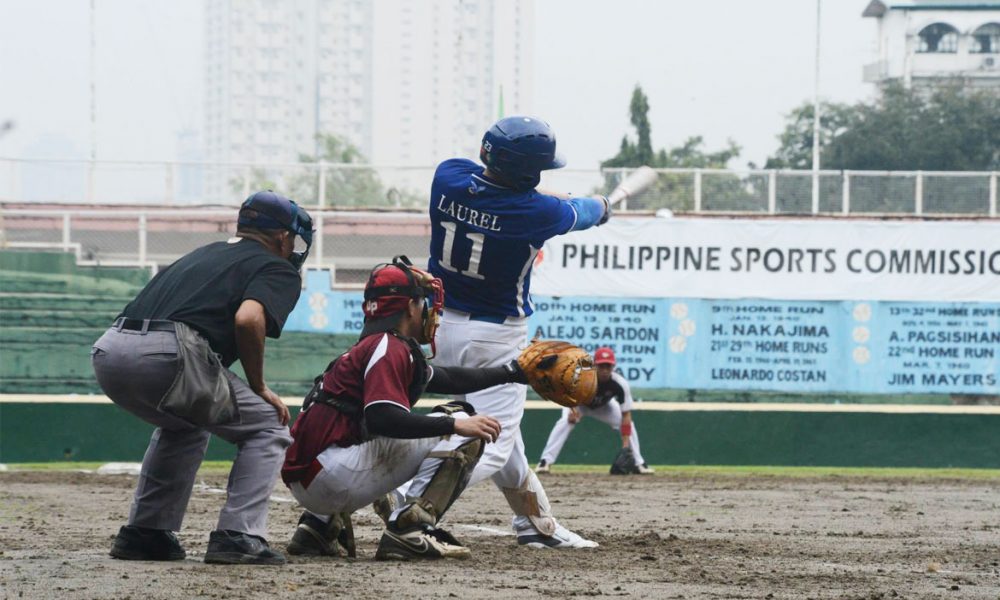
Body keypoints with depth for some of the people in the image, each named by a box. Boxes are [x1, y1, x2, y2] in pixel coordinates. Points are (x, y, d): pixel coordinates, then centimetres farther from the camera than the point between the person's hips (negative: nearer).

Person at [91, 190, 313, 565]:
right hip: (168, 352, -7)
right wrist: (259, 388, 2)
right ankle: (237, 537, -2)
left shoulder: (205, 254, 33)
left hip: (108, 350, 7)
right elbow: (248, 319, -10)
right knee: (268, 427, 11)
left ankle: (144, 534, 25)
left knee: (183, 427, 35)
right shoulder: (279, 269, 12)